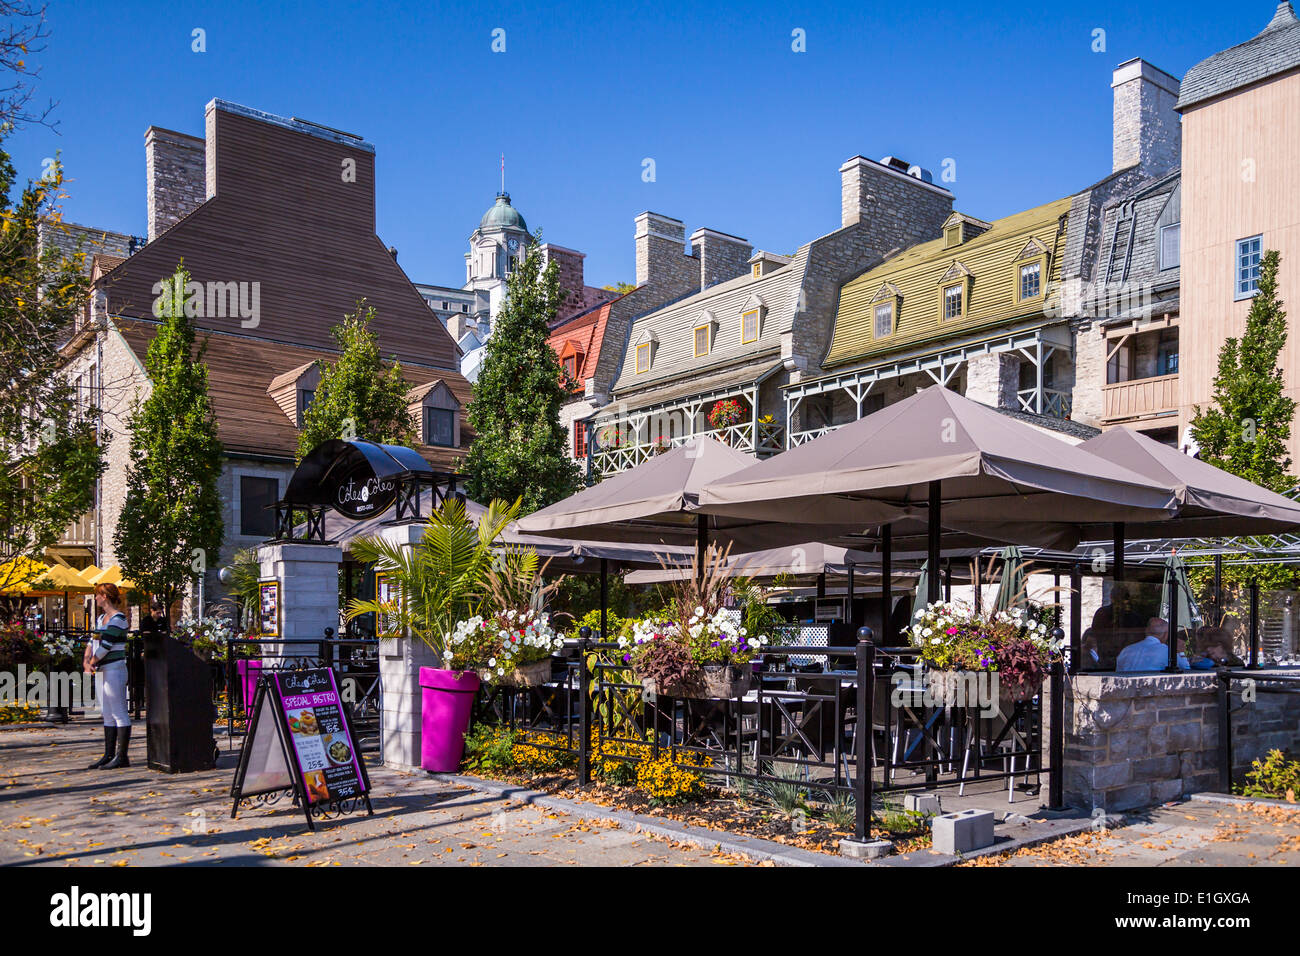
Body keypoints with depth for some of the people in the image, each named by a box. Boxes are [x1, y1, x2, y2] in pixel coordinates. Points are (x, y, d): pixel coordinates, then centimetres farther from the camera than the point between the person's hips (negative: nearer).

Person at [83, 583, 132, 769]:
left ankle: (121, 756, -5)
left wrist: (91, 663, -5)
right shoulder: (102, 617, 16)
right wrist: (86, 661, -1)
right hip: (101, 671, 9)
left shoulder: (118, 618, -12)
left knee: (119, 713, -6)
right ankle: (109, 755, 16)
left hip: (114, 669, -9)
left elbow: (106, 645, -16)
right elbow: (93, 641, 15)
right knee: (107, 715, 11)